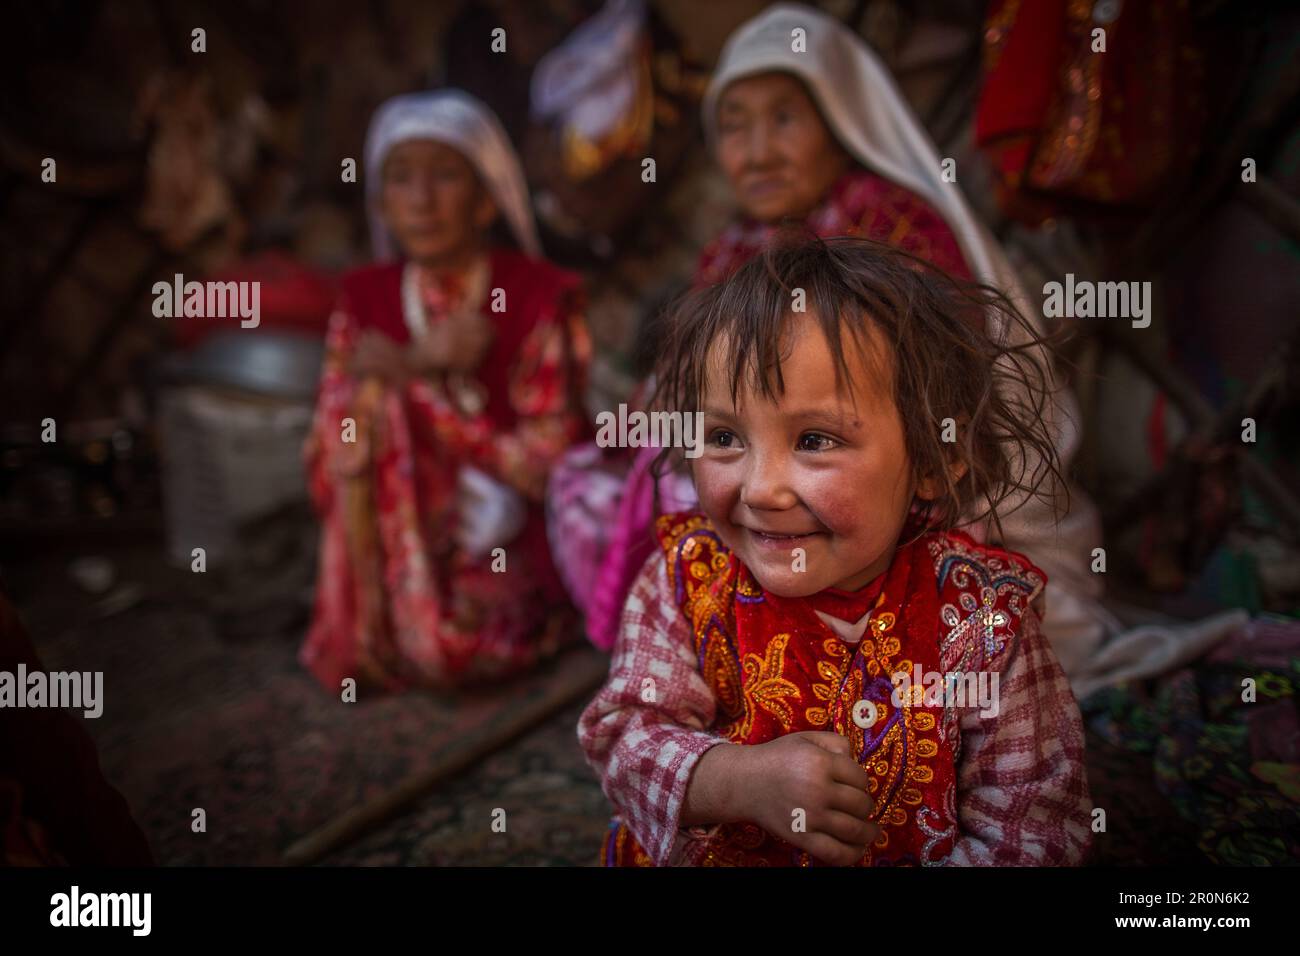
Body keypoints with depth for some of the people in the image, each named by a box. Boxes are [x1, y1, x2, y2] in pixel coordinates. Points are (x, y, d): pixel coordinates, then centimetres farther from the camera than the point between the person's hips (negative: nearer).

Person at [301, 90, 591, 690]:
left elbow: (546, 466, -13)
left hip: (505, 551, -3)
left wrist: (412, 383, -16)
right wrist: (422, 361, -17)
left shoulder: (536, 296, -7)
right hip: (395, 546, 3)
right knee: (373, 397, -22)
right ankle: (371, 626, -4)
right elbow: (328, 476, -4)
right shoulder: (366, 301, 3)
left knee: (446, 646, -31)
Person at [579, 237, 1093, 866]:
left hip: (903, 858, -1)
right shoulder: (686, 578, -13)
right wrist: (740, 780, -28)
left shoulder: (983, 623, -17)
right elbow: (623, 732, -12)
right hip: (702, 857, 2)